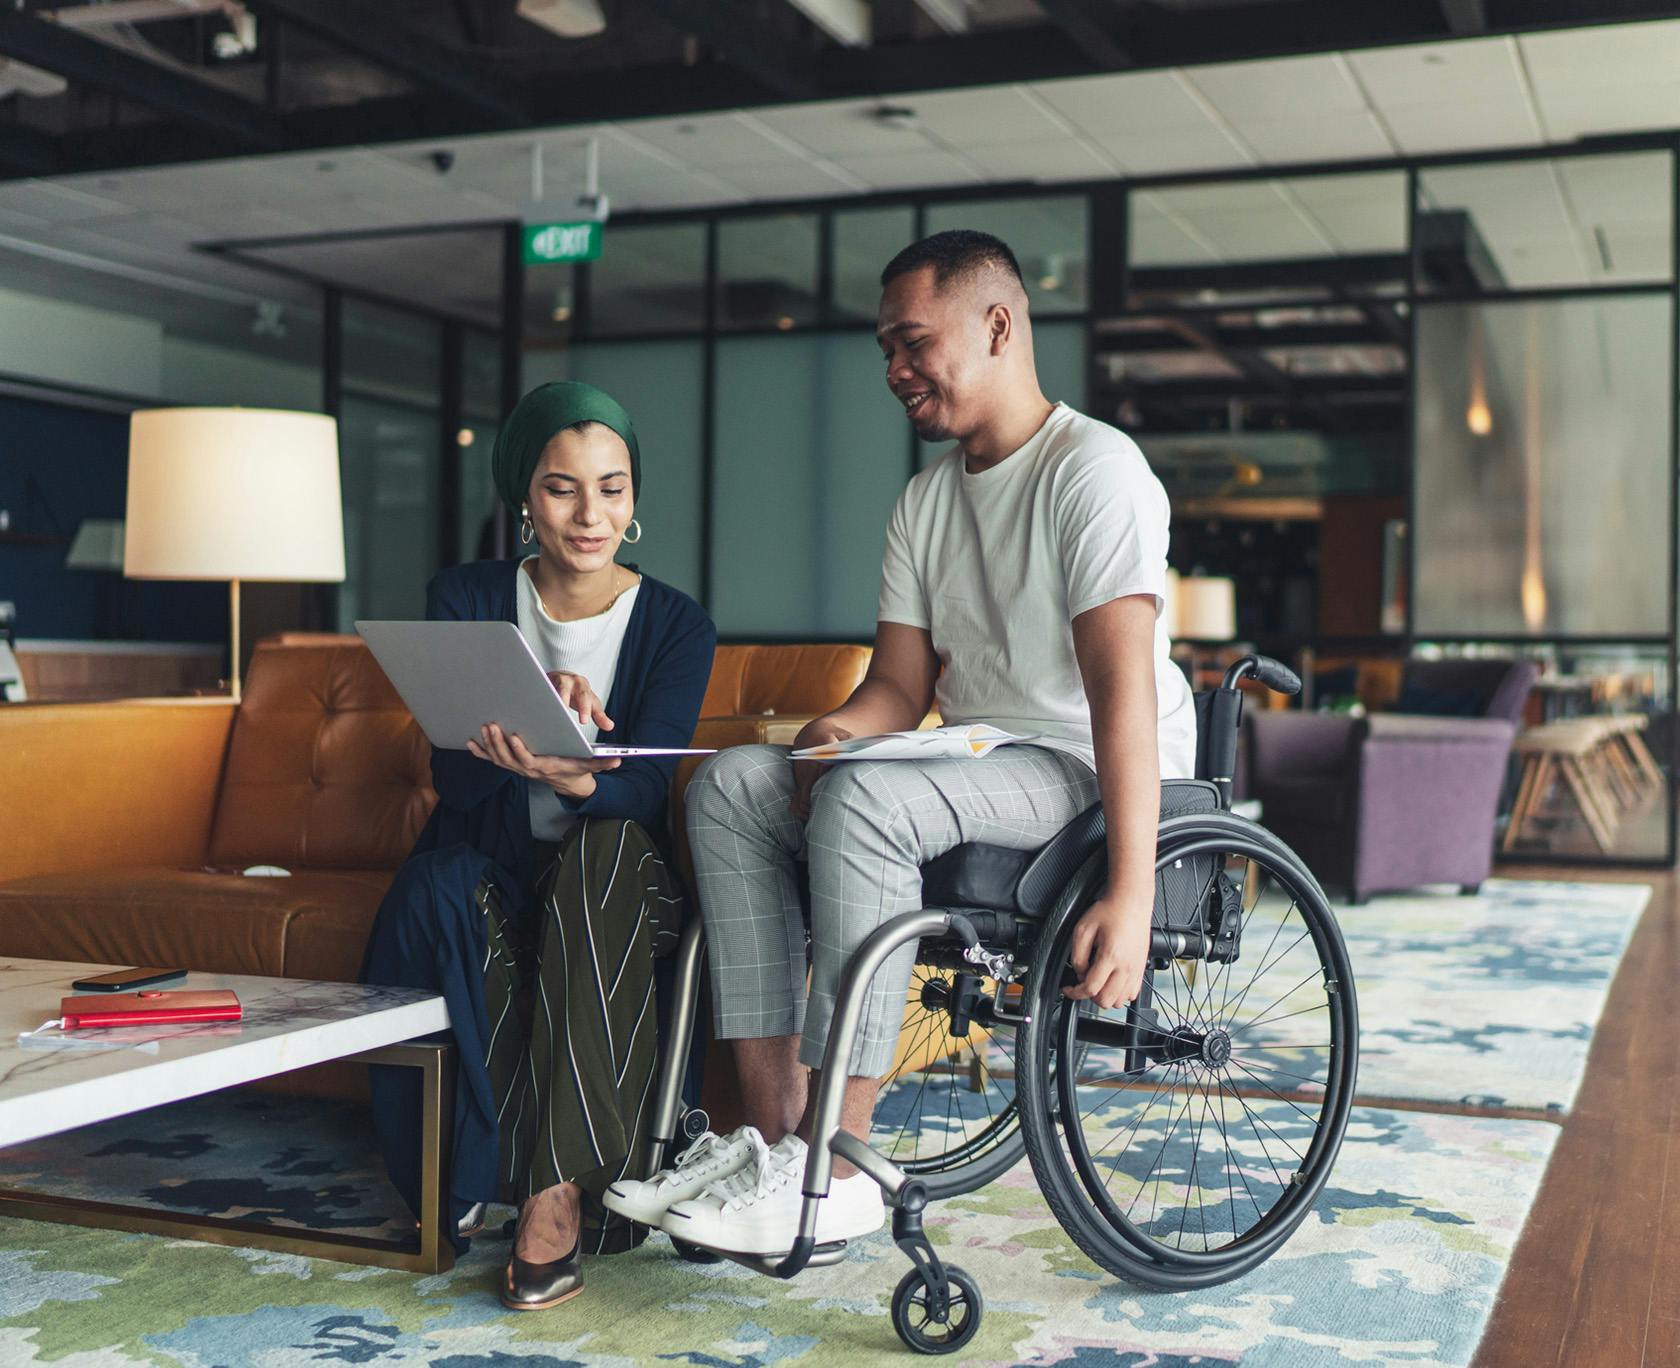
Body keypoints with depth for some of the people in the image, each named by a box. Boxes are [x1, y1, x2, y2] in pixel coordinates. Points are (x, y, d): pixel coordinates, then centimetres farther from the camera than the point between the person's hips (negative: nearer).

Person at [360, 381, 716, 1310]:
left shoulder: (675, 626, -2)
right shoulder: (465, 601, 0)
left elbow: (644, 789, -16)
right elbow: (454, 778, -11)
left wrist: (572, 777, -41)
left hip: (619, 886, 0)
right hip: (490, 876, 0)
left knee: (605, 847, -34)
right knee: (443, 886, -33)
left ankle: (558, 1187, -36)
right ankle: (479, 1176, -21)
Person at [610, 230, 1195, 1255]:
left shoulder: (1094, 467, -11)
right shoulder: (926, 502, 15)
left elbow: (1122, 685, -22)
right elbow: (901, 685, 11)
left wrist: (1130, 897, -31)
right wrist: (835, 732, -14)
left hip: (1092, 773, -8)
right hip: (978, 762, 8)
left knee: (864, 799, -33)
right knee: (732, 782, -11)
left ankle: (832, 1176, -27)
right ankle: (772, 1130, -17)